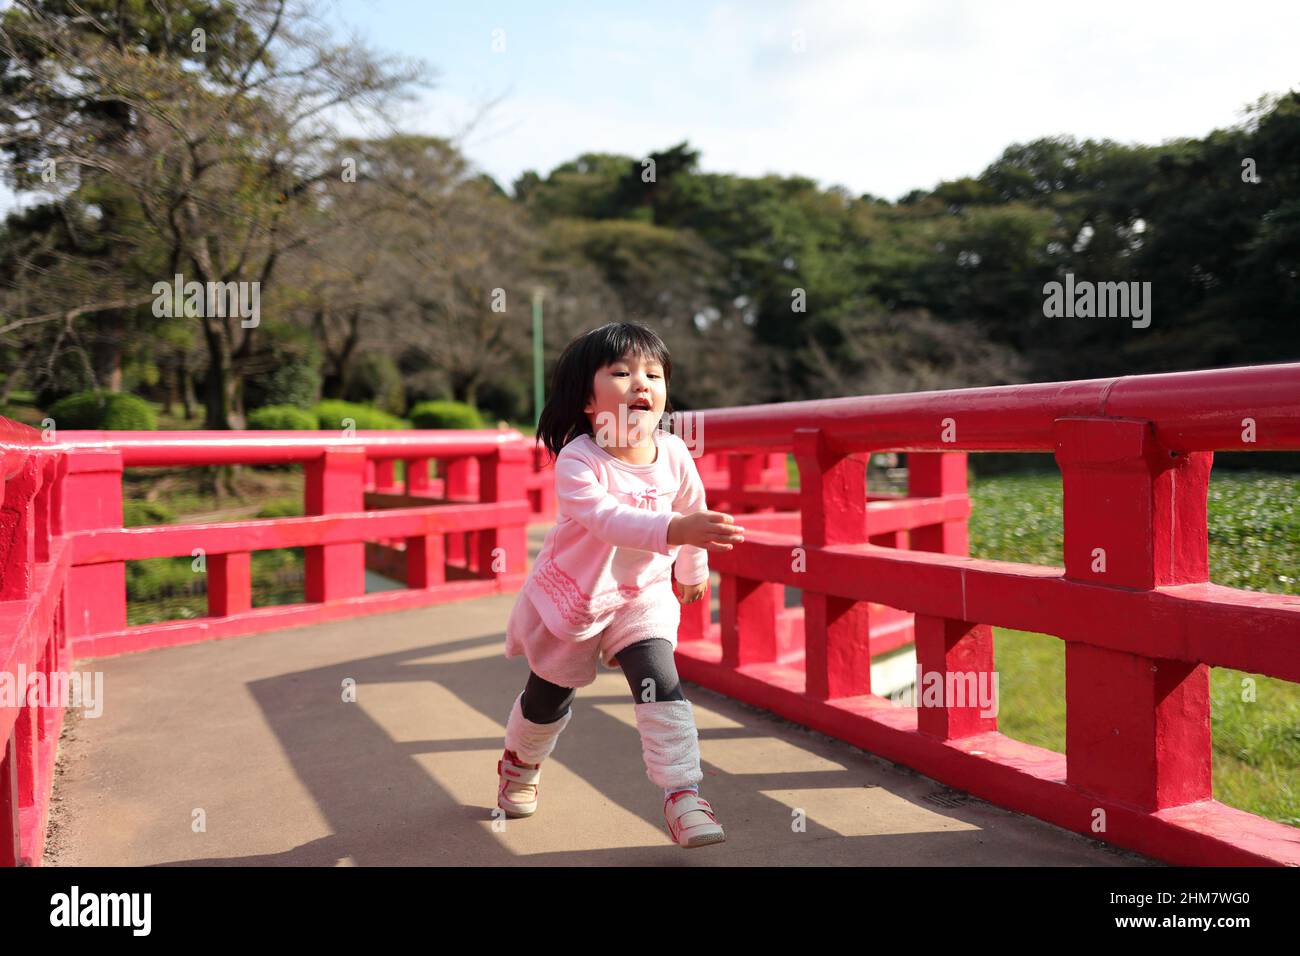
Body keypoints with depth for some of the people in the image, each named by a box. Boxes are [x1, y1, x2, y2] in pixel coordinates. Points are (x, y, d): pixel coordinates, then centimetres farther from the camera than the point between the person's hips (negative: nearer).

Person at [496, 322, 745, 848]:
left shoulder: (674, 454, -14)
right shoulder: (577, 460, -29)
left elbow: (692, 508, 5)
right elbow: (608, 519, -46)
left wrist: (694, 569, 19)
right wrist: (676, 529, -61)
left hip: (642, 593, 2)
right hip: (571, 593, -2)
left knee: (661, 684, -18)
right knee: (548, 697, 17)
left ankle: (682, 796, -8)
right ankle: (520, 762, 47)